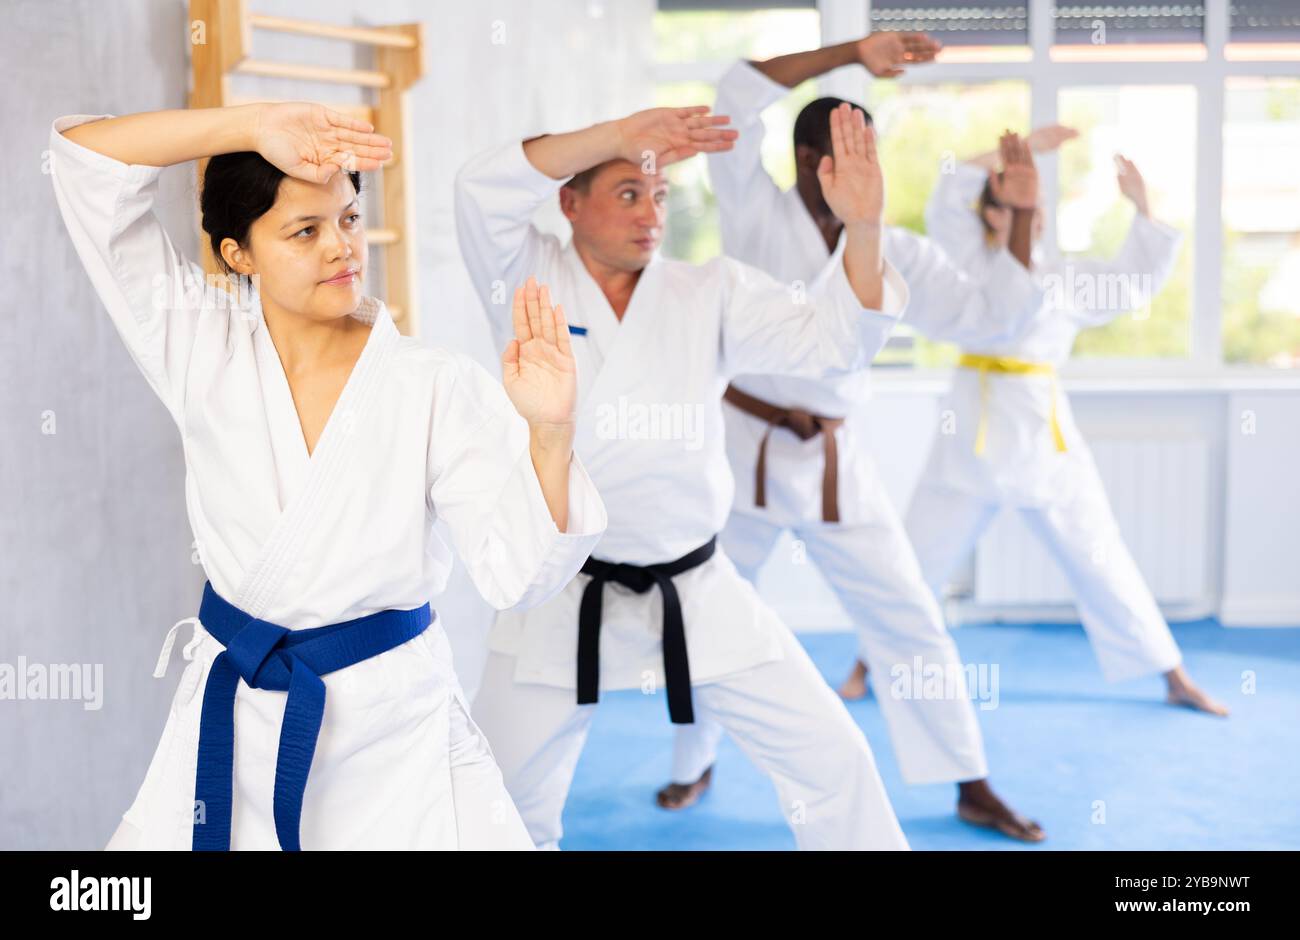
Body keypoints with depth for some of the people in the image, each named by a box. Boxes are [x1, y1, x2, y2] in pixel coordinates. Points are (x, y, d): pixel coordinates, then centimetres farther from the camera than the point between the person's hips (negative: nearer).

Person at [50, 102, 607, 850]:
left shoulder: (437, 386, -12)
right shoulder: (201, 351, -6)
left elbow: (519, 571, -15)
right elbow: (87, 161, -10)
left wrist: (549, 433, -31)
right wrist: (253, 126, -21)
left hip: (395, 732, -2)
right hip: (230, 722, 3)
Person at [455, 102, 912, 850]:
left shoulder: (712, 294, 1)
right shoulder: (529, 281, -2)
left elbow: (831, 339, -9)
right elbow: (484, 191, -19)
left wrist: (863, 228, -26)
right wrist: (621, 133, -26)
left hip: (696, 592, 1)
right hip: (562, 600, -1)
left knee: (832, 759, 3)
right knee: (506, 795, 12)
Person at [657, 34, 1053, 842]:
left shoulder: (896, 254, 3)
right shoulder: (758, 212, -6)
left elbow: (992, 317, 2)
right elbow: (741, 95, -18)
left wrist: (1024, 216, -7)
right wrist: (855, 54, -19)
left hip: (835, 464, 3)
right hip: (742, 448, -2)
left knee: (910, 621, 6)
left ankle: (973, 789, 18)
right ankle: (695, 765, 34)